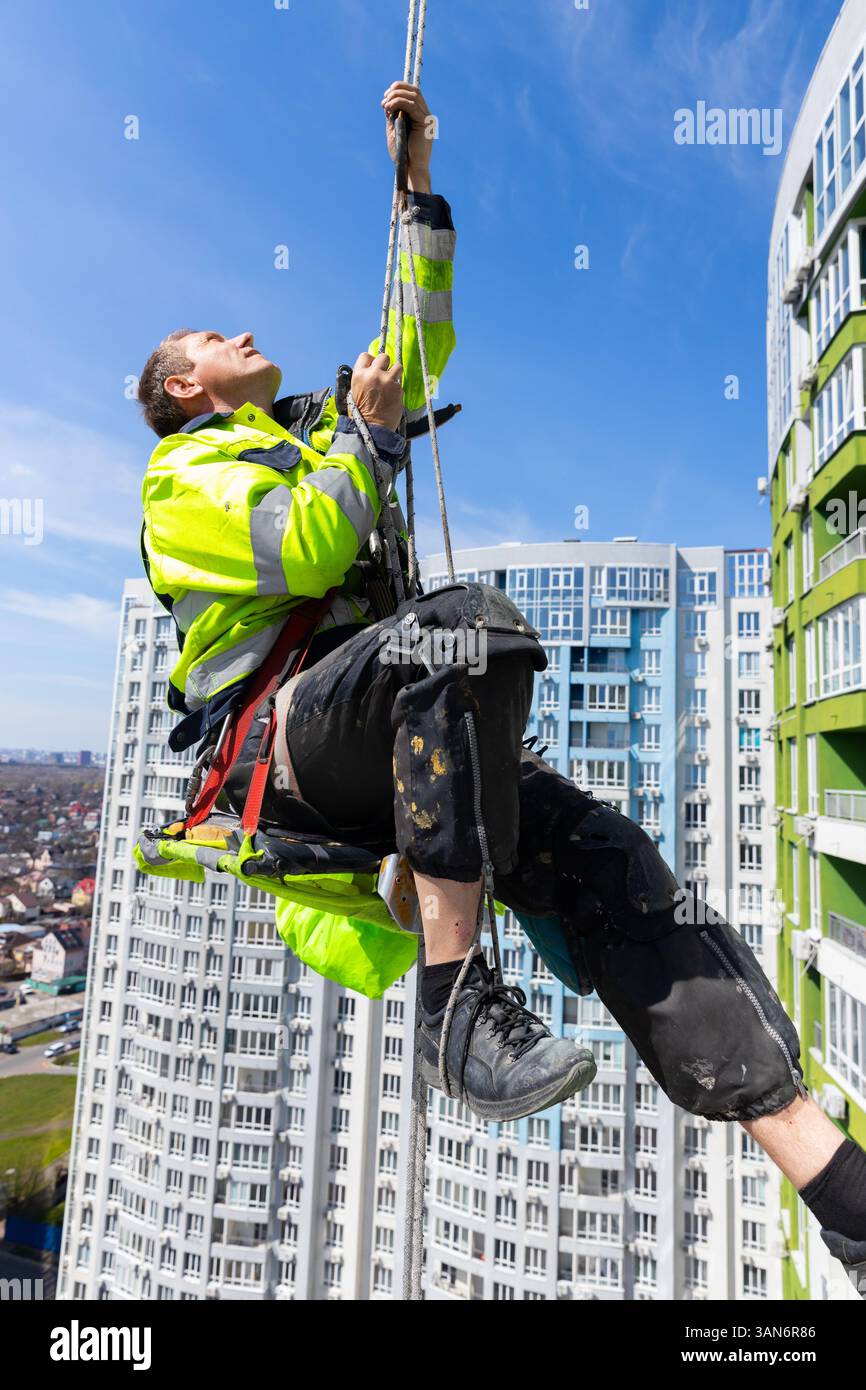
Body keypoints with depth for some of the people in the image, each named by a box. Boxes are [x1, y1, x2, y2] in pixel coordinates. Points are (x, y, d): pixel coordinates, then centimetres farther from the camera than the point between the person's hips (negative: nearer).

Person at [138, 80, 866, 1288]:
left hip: (388, 734, 6)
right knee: (473, 620, -37)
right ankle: (454, 999, -30)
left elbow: (421, 343, 36)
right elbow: (301, 560, -10)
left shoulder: (315, 429, 32)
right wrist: (369, 431, 1)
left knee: (602, 858, -17)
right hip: (284, 733, -5)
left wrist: (420, 187, 36)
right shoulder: (184, 478, 11)